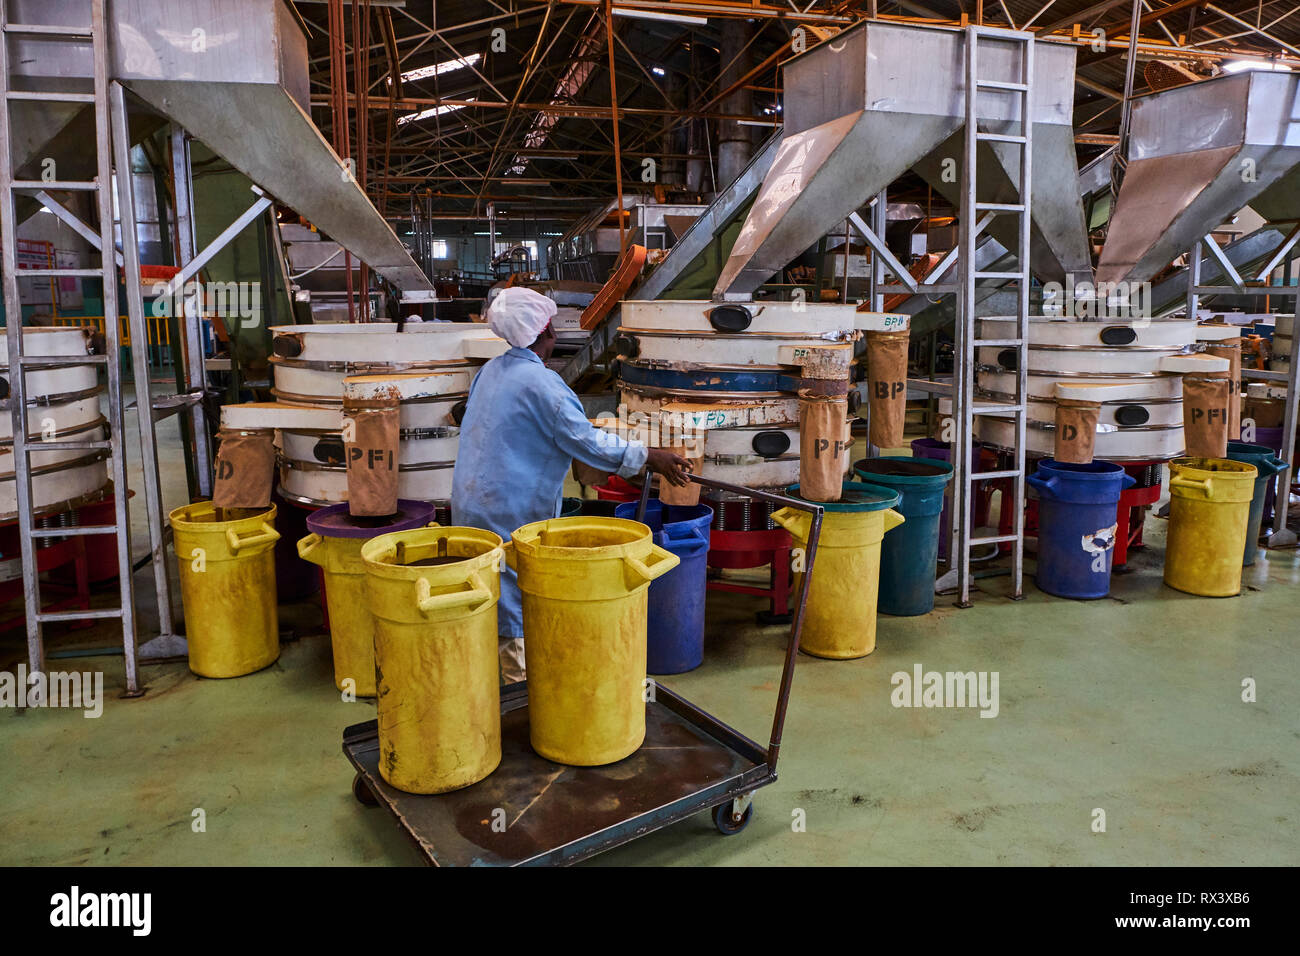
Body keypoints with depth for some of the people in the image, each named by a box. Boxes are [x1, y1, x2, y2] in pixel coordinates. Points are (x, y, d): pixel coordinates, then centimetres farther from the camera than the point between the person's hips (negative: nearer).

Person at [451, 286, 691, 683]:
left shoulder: (491, 370, 8)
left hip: (472, 505, 9)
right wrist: (648, 457, -17)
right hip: (511, 515, -9)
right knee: (518, 620, 2)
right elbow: (586, 441, -21)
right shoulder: (540, 383, -19)